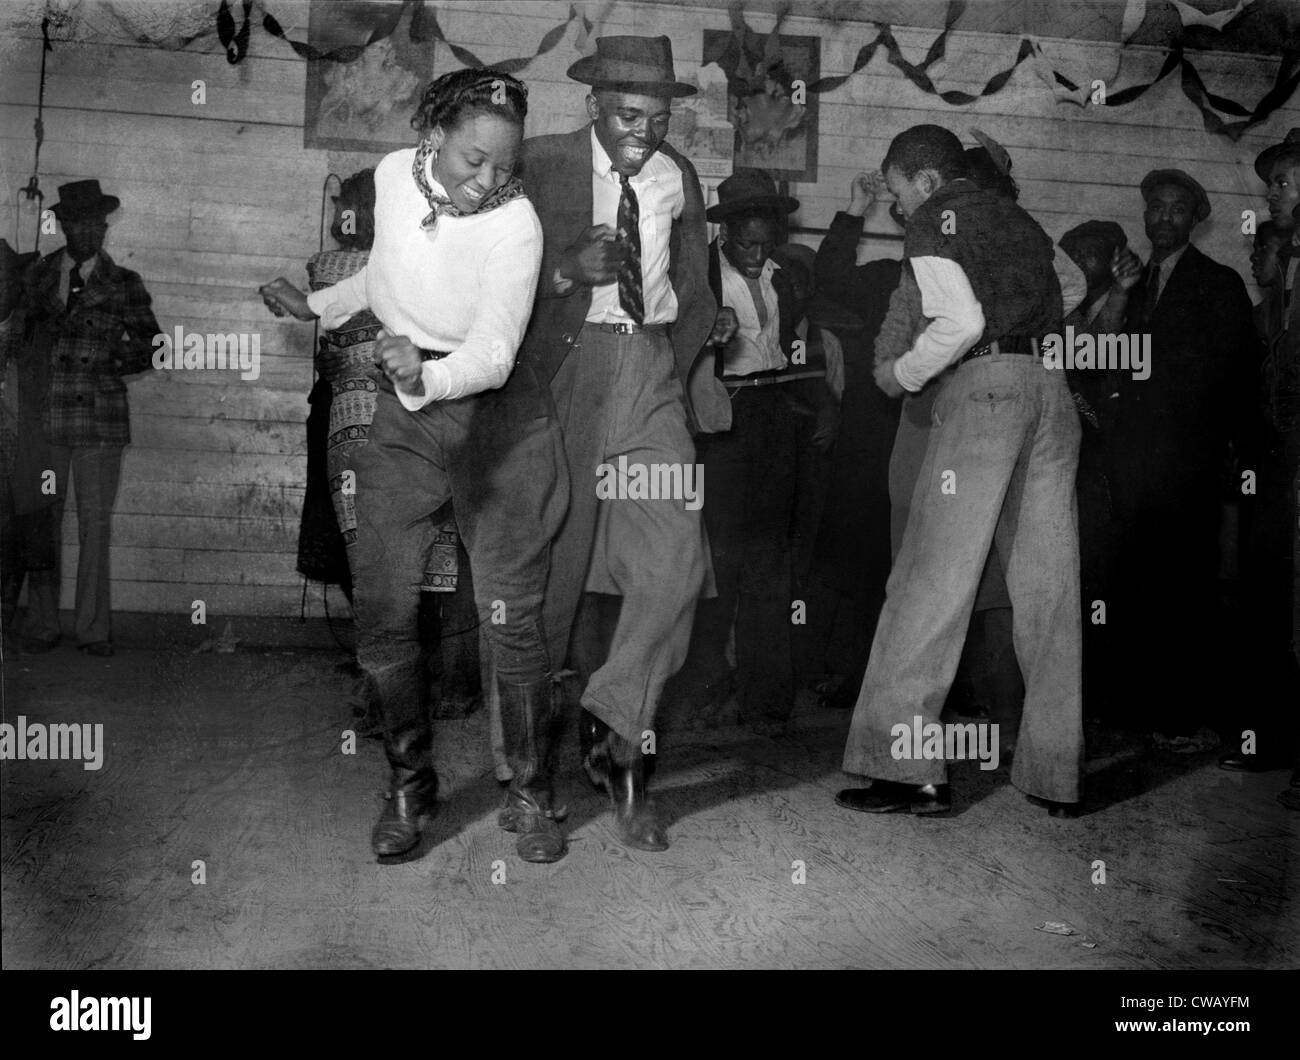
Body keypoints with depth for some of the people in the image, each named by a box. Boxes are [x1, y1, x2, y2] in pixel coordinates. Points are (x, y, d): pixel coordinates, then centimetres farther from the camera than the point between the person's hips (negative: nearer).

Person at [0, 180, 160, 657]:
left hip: (100, 416, -1)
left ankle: (93, 629, 5)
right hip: (44, 415, 2)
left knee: (96, 523, -2)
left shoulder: (123, 283, 8)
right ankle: (41, 625, 11)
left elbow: (152, 346, 7)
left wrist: (106, 361, -9)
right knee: (41, 519, 2)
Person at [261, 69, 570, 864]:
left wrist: (426, 375, -43)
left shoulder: (516, 223, -17)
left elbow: (493, 353, -25)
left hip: (497, 410, -4)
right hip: (403, 413, 5)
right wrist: (321, 305, 22)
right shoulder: (394, 175, -2)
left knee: (511, 611, -5)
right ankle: (411, 787, 18)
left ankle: (533, 794, 12)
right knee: (381, 609, 1)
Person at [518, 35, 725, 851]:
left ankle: (616, 730, 3)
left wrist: (693, 370, 14)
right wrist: (568, 271, -18)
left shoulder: (680, 177, 13)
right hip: (569, 366, -3)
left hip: (655, 371, 3)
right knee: (557, 562, 4)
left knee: (674, 562, -10)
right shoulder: (544, 164, 0)